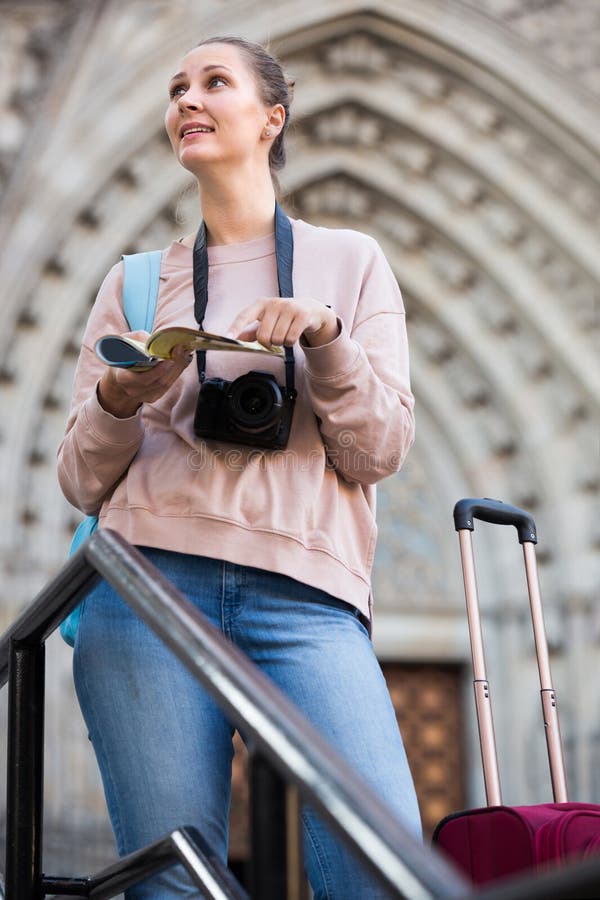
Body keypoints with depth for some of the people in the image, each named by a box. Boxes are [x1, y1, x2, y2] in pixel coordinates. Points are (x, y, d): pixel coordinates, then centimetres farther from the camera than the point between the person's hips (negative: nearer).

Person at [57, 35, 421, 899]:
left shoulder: (350, 261, 17)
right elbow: (82, 481, 16)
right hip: (148, 578, 1)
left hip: (304, 592, -1)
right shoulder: (137, 280, 19)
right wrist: (118, 399, -5)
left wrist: (325, 338, -8)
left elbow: (380, 451, 8)